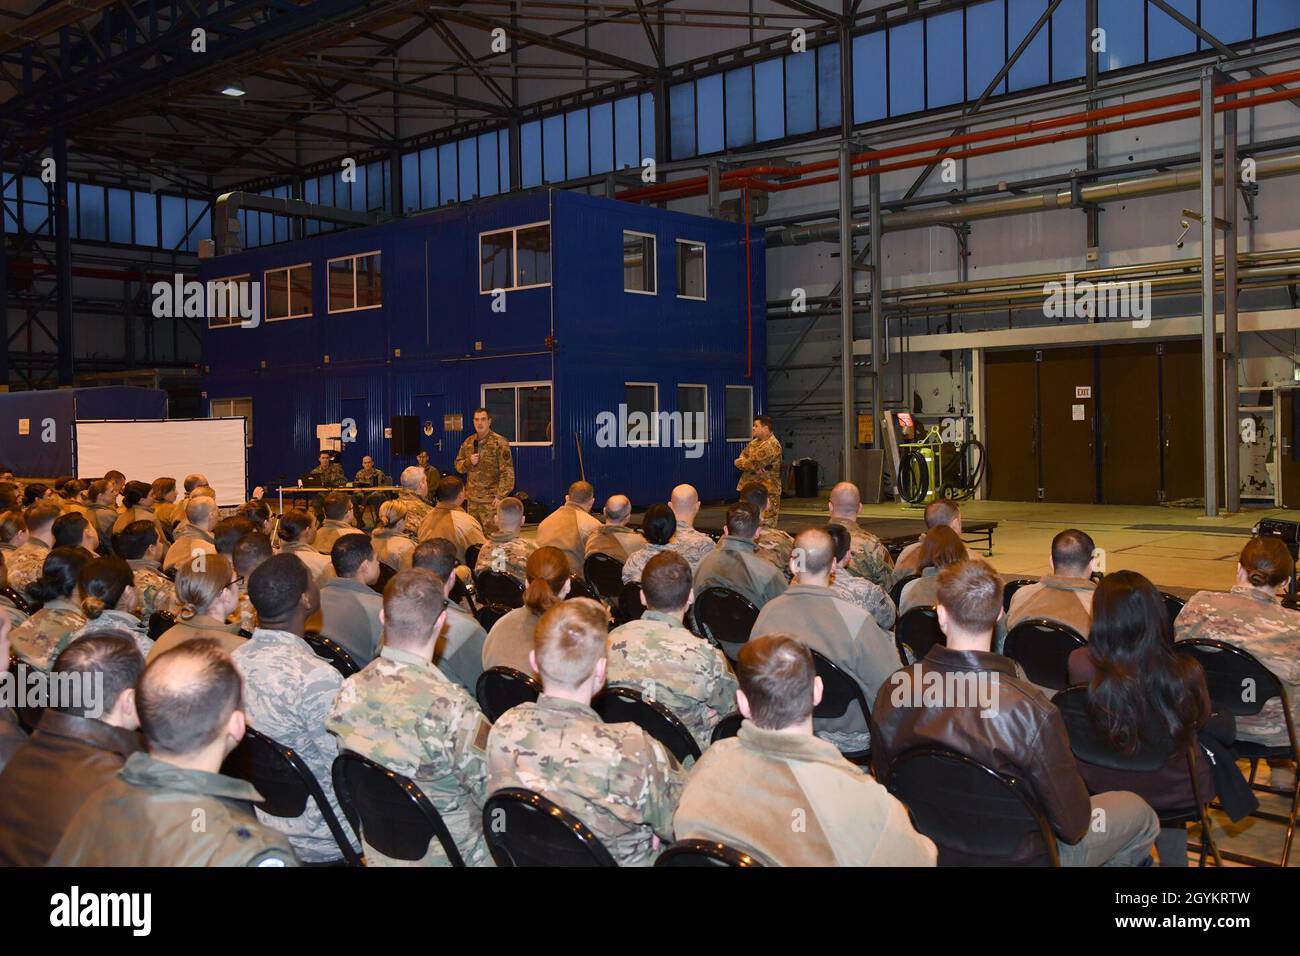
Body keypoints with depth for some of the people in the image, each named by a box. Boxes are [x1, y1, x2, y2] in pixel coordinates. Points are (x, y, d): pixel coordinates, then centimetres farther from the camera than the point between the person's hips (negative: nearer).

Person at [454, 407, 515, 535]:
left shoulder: (499, 443, -7)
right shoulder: (467, 443, 11)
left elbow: (507, 471, -11)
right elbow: (458, 465, 18)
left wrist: (501, 495, -16)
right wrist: (469, 462, -5)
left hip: (491, 500, -6)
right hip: (472, 499, 6)